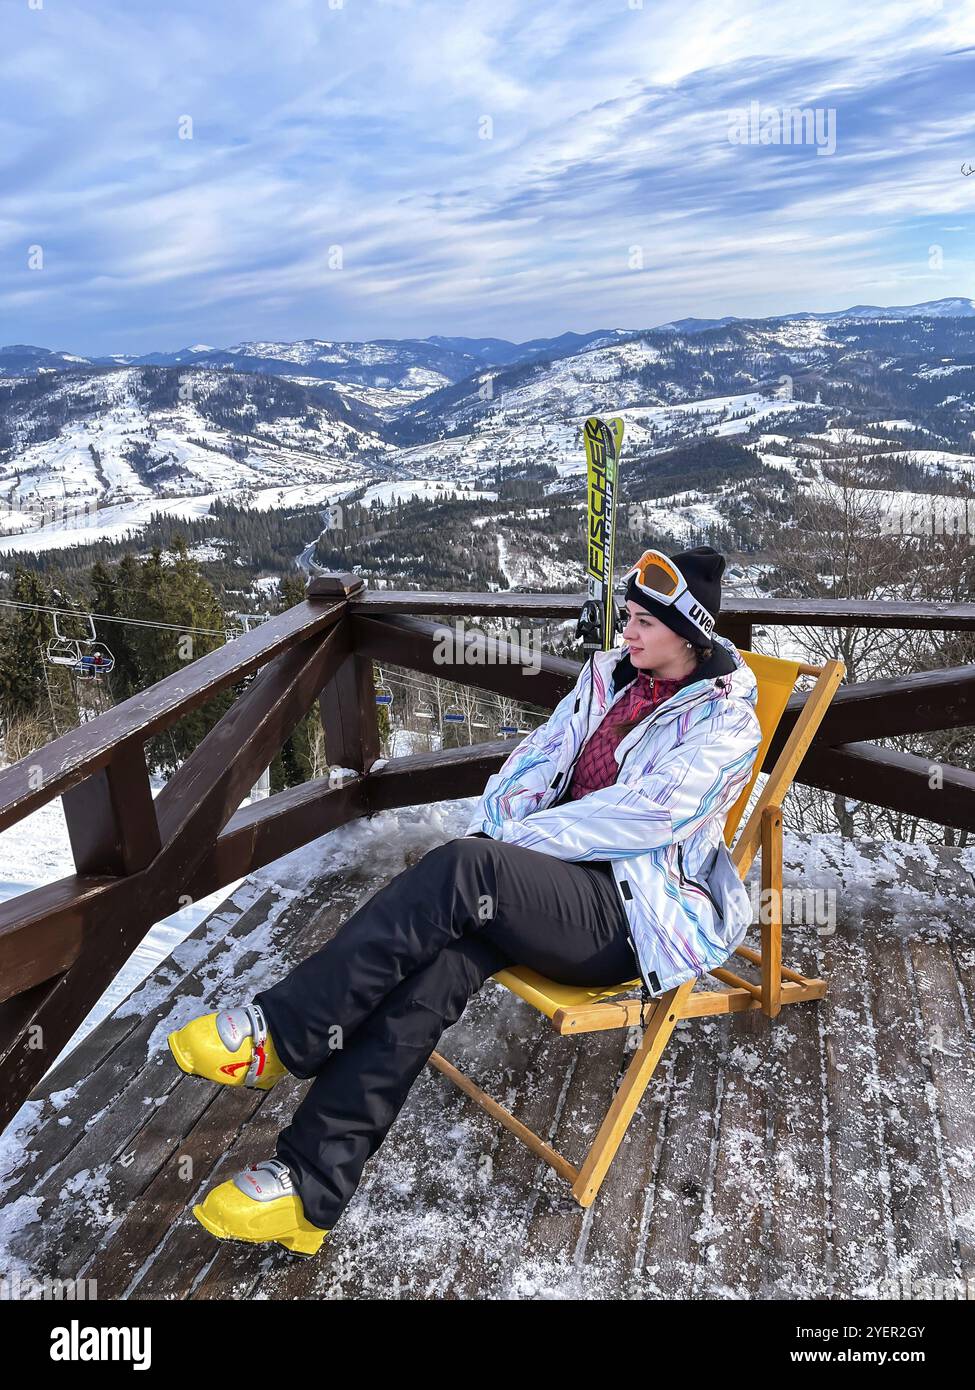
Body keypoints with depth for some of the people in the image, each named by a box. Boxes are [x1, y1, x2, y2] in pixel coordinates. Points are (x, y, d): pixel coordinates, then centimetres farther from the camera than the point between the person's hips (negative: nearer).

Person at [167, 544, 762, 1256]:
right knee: (443, 955, -26)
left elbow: (646, 815, -16)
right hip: (562, 877, 6)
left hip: (630, 912, -5)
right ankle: (309, 1186, -24)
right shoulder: (610, 674, 16)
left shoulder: (727, 721, -4)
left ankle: (279, 1034, -23)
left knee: (462, 871, -32)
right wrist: (493, 826, -6)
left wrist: (519, 838, -15)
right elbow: (541, 756, 11)